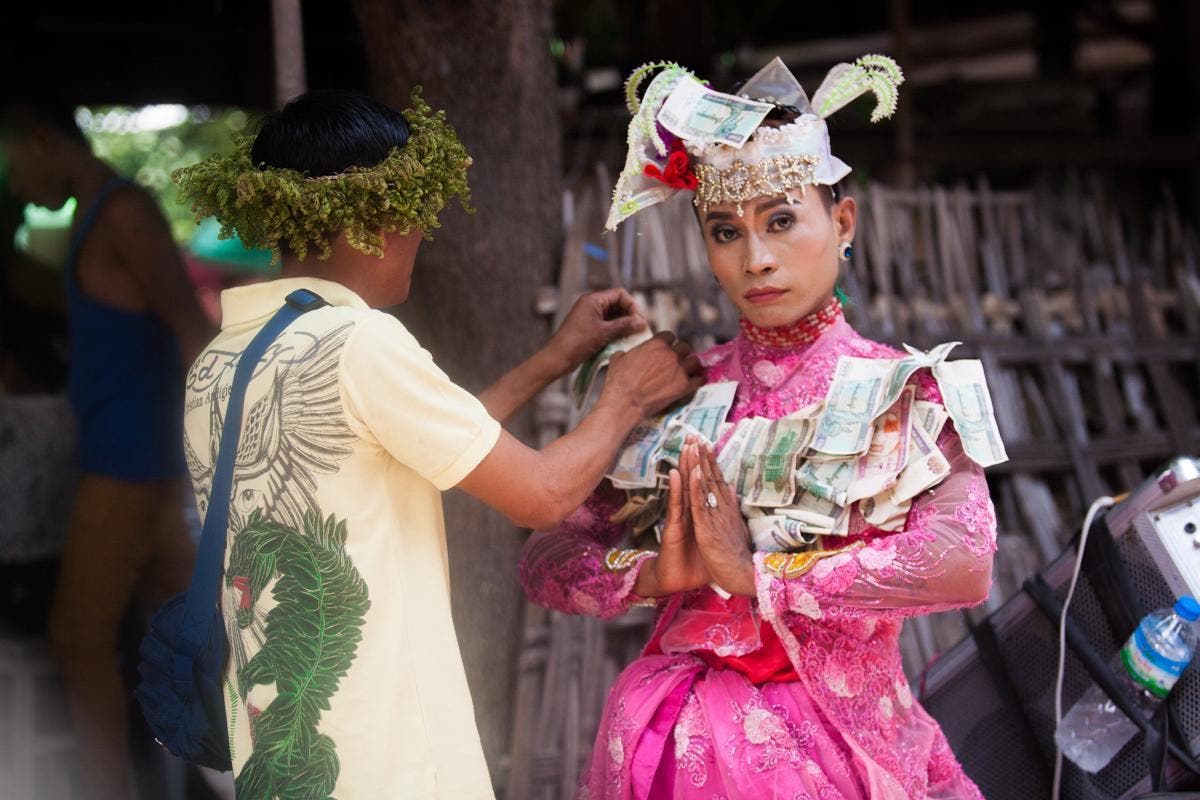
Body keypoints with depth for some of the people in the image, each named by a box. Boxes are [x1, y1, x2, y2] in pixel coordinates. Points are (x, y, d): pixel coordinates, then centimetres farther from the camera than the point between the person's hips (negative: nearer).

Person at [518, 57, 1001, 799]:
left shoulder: (902, 389, -6)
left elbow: (964, 560, -23)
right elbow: (547, 561, 2)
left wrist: (754, 572, -20)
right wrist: (654, 572, -18)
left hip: (843, 739, -2)